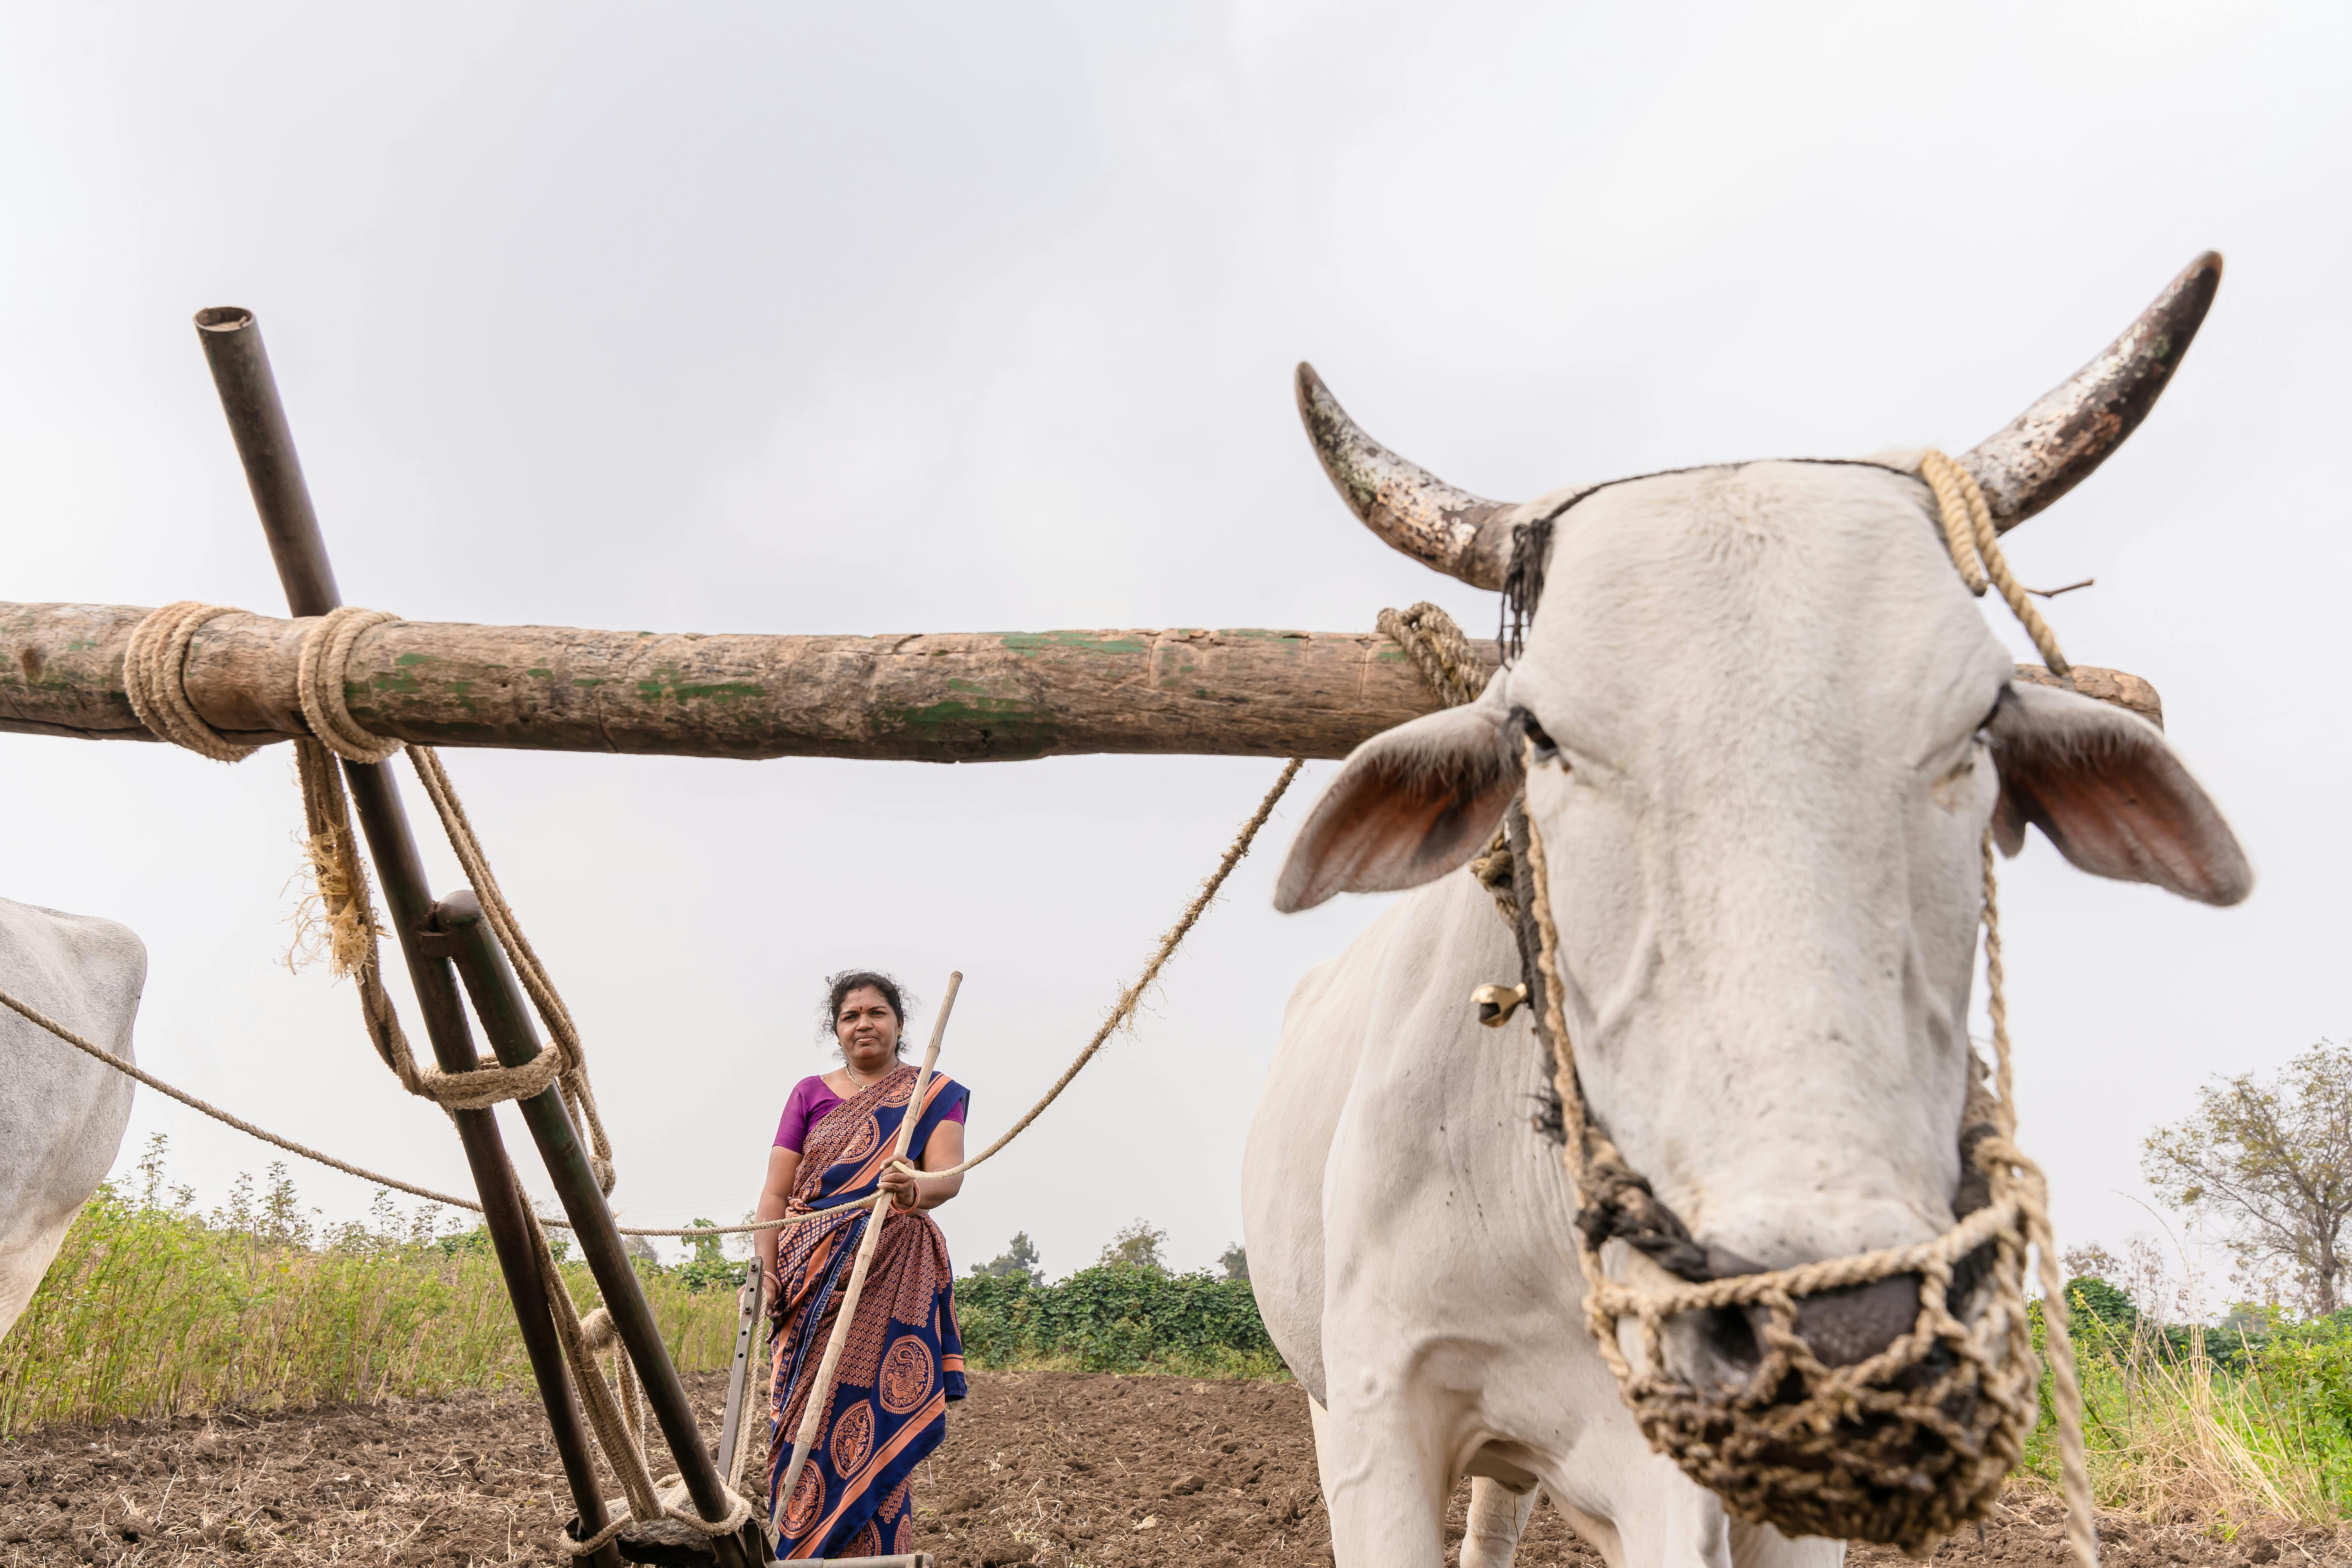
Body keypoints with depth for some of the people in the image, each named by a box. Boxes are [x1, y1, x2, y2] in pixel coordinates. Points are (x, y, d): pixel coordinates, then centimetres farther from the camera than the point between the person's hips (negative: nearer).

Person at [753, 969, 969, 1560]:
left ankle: (876, 1554, -3)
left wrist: (913, 1191, -32)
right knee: (807, 1417, -5)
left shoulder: (934, 1093, 7)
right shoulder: (810, 1095, 13)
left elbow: (948, 1175, -9)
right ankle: (801, 1552, 4)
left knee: (876, 1423, -10)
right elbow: (776, 1192, 7)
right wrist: (766, 1271, -7)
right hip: (814, 1278, 2)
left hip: (895, 1278, -2)